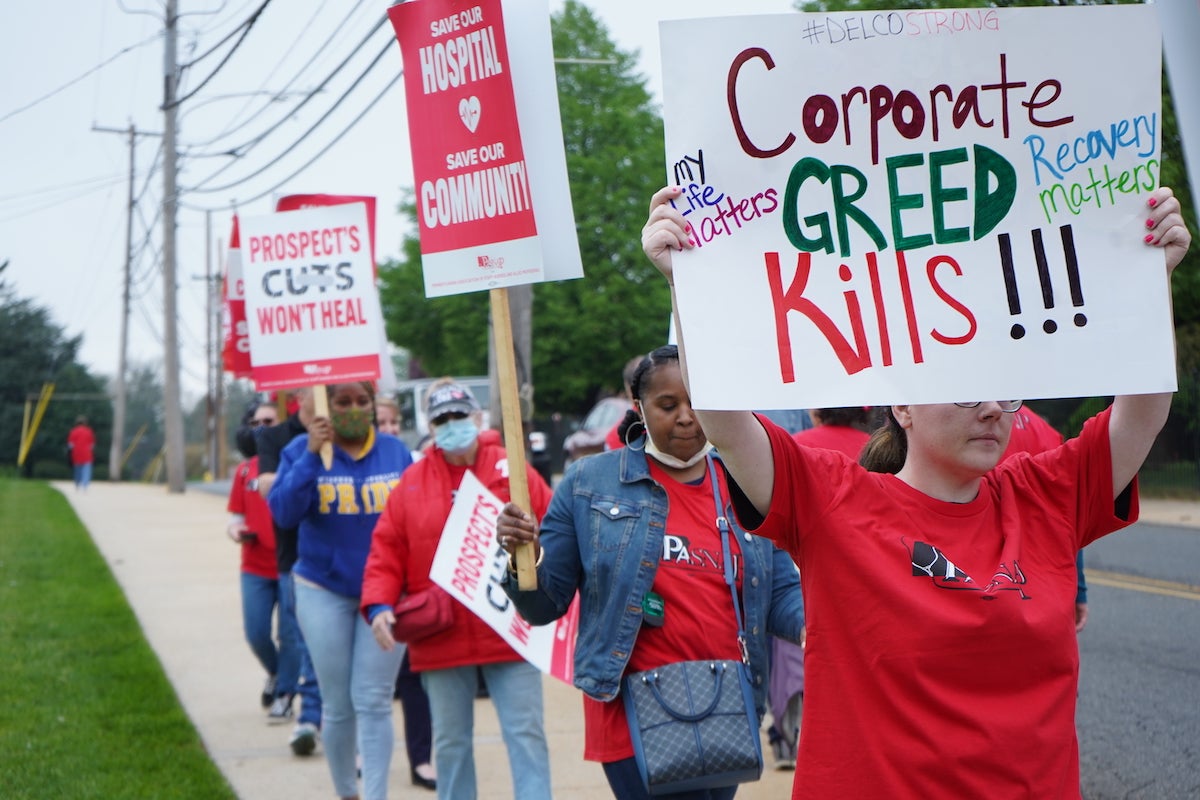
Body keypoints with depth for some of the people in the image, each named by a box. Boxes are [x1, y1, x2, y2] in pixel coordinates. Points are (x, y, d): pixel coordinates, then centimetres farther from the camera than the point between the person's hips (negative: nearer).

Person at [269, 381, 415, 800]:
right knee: (337, 706, 7)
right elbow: (284, 512, -14)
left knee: (374, 701, -3)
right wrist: (311, 455, -22)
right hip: (324, 592, 0)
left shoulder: (396, 452, 2)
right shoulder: (302, 450, -2)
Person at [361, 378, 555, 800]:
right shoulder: (412, 483, 4)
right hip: (440, 637, 2)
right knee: (451, 741, 12)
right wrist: (379, 606, -10)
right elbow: (386, 552, 3)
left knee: (525, 734, 0)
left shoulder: (512, 471, 0)